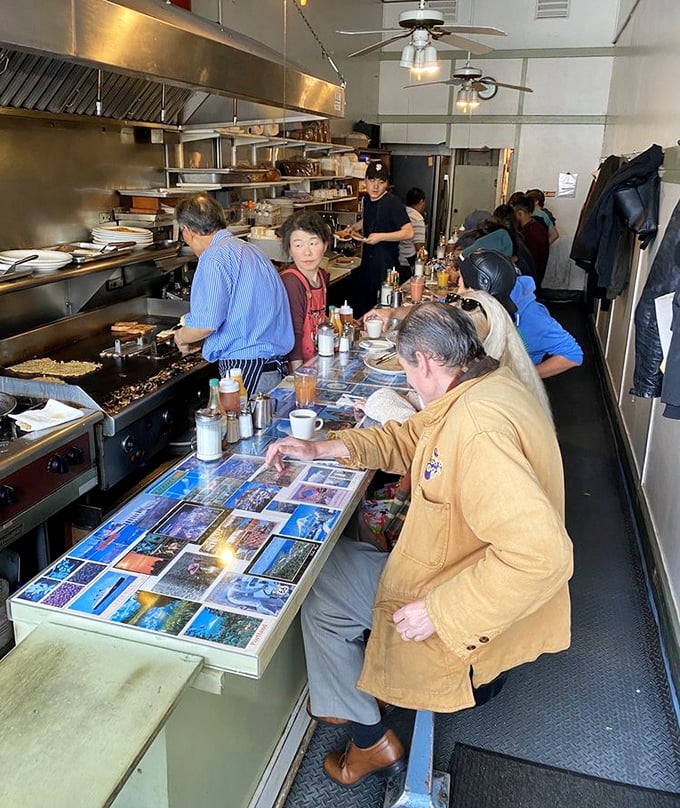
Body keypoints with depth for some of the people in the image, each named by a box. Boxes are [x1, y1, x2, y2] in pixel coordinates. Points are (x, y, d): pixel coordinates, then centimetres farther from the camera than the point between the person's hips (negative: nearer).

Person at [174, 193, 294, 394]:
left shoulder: (216, 256, -12)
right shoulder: (249, 249, 17)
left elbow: (206, 323, -20)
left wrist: (182, 337, 2)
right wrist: (200, 341, 27)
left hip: (246, 369, -9)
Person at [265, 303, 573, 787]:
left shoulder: (477, 427, -35)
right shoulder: (488, 383, -2)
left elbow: (539, 554, -39)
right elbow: (408, 439, 10)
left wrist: (439, 611, -30)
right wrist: (321, 449, 1)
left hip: (469, 619, -9)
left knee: (318, 594, 2)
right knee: (330, 560, 19)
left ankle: (371, 743, 19)